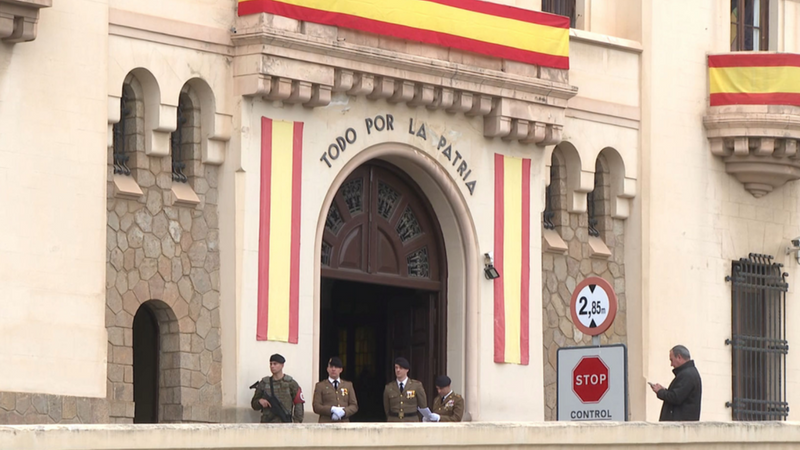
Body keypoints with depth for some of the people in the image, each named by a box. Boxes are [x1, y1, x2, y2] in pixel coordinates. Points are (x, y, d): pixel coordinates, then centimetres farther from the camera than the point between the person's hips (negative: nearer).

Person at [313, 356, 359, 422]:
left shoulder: (348, 385, 17)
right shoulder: (320, 386, 10)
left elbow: (354, 406, 12)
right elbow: (316, 407, 1)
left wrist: (343, 412, -9)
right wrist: (332, 410, -14)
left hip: (344, 423, 2)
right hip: (326, 423, -2)